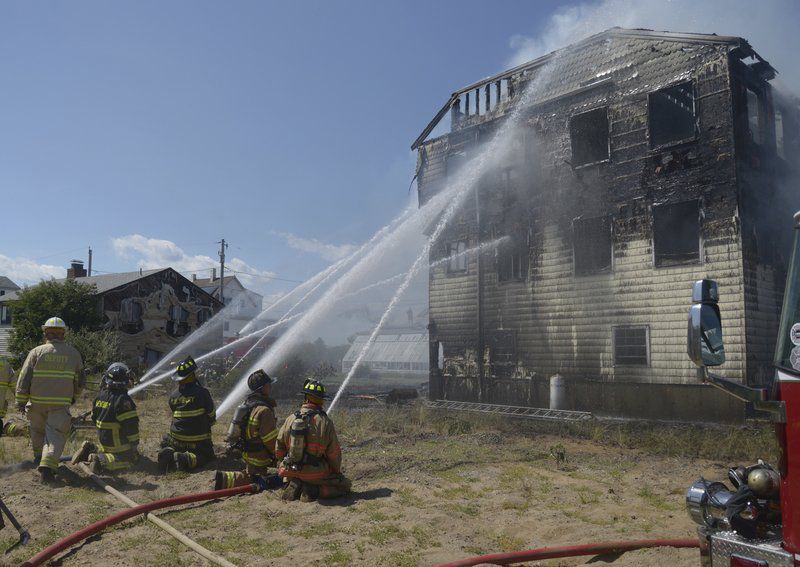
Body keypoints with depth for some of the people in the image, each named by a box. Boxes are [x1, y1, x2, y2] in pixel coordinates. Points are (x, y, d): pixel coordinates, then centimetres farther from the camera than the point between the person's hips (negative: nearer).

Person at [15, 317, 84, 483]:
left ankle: (39, 457, 39)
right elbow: (80, 380, 12)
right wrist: (74, 397, 28)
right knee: (56, 435, -2)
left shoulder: (37, 351, 0)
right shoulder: (73, 353, 5)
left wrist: (21, 401, 3)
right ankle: (47, 465, -18)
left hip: (37, 401, 1)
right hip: (61, 403, -1)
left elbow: (24, 378, -3)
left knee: (37, 430, 23)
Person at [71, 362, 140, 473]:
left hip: (102, 440, 8)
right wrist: (134, 443, -10)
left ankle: (90, 449, 9)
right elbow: (131, 424, -21)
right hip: (117, 443, -8)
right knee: (131, 457, -6)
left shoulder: (100, 396, 3)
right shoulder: (123, 400, -22)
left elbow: (94, 417, 15)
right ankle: (102, 461, -21)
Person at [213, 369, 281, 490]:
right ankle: (226, 479, -10)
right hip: (258, 458, -9)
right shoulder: (265, 410, -25)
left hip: (247, 453, 9)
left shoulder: (247, 403, 5)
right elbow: (270, 439, -22)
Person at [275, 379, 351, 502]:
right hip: (316, 472, -4)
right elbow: (334, 452, -7)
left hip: (292, 472, 4)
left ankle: (294, 485, 2)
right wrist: (337, 471, 12)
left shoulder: (290, 419, -3)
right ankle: (314, 490, -8)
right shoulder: (325, 422, -13)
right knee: (345, 485, 13)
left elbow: (279, 451, 5)